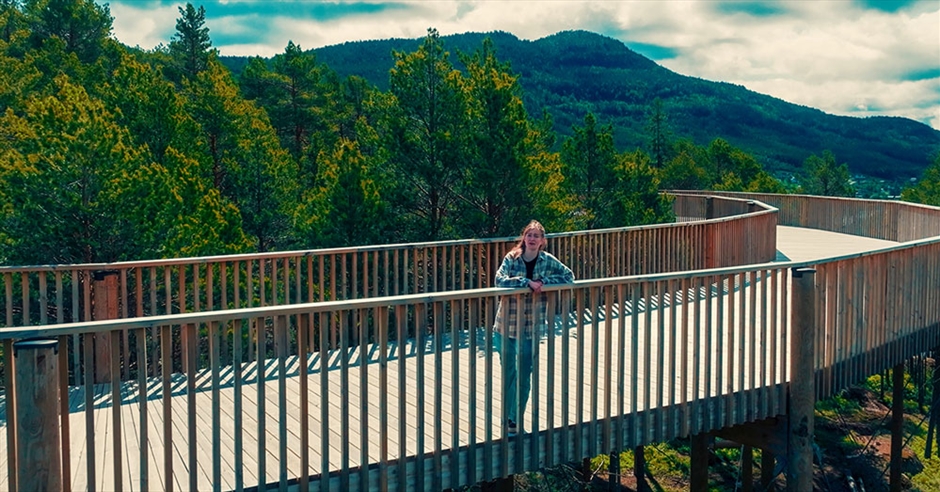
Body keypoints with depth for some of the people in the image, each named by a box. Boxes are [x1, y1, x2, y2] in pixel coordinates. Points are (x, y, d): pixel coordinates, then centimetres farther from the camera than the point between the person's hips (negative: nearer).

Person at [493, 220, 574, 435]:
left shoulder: (547, 260, -1)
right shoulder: (512, 258, -6)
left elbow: (569, 276, -2)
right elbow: (500, 280, -20)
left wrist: (545, 281, -15)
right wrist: (527, 282, -27)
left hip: (530, 326, 1)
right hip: (506, 323, -1)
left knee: (524, 375, 5)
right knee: (508, 373, 9)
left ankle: (515, 420, 17)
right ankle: (508, 417, 24)